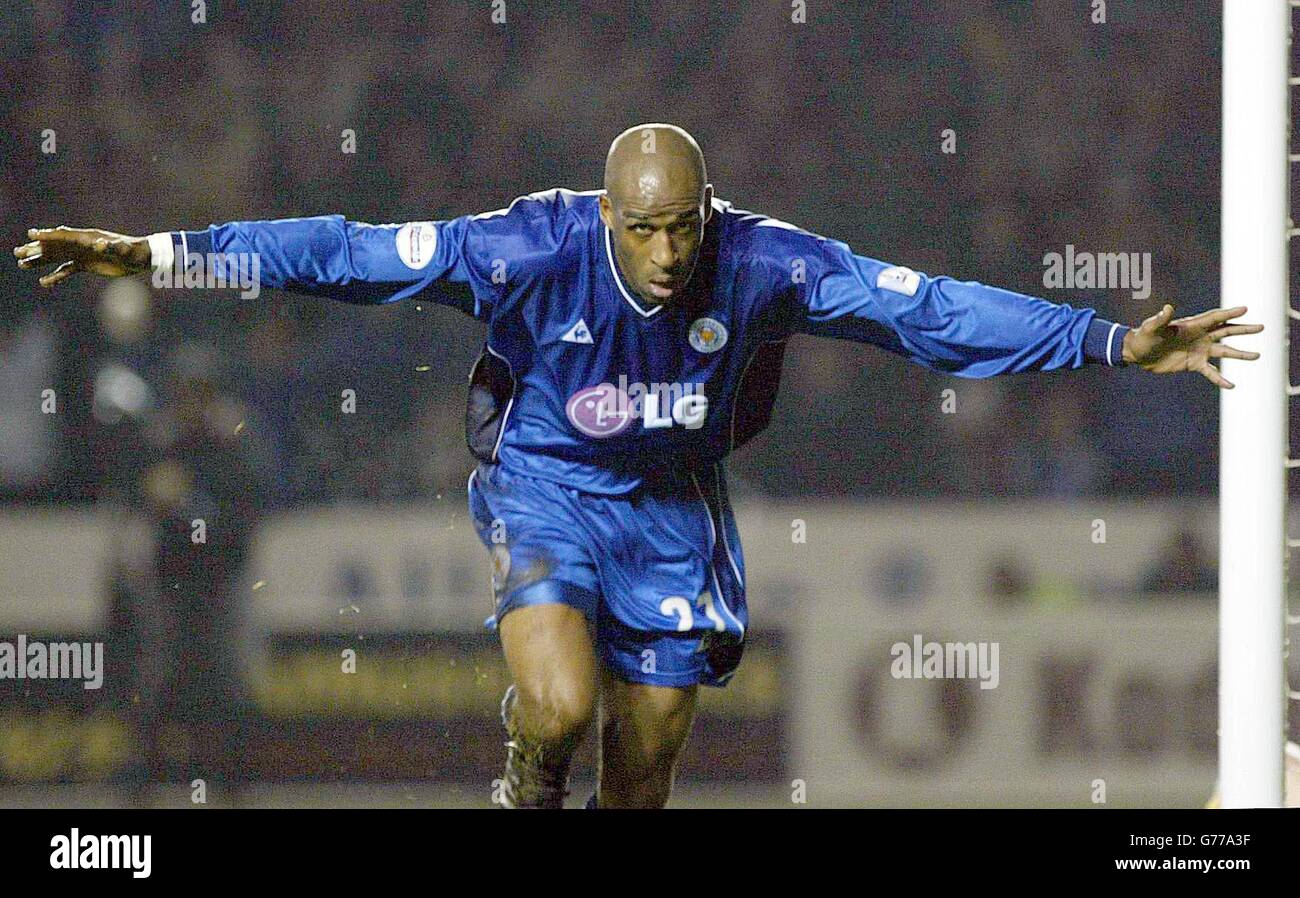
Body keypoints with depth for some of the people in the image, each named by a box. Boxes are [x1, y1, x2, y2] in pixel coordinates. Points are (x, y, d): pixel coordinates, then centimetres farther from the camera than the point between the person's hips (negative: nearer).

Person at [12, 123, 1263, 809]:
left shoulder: (761, 264, -20)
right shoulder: (531, 249, -24)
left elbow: (931, 309, -17)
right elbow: (354, 255, -22)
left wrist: (1114, 342, -22)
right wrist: (162, 255, -25)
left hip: (671, 511, 2)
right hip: (546, 484, -2)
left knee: (643, 774, 5)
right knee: (560, 701, -31)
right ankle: (531, 782, 6)